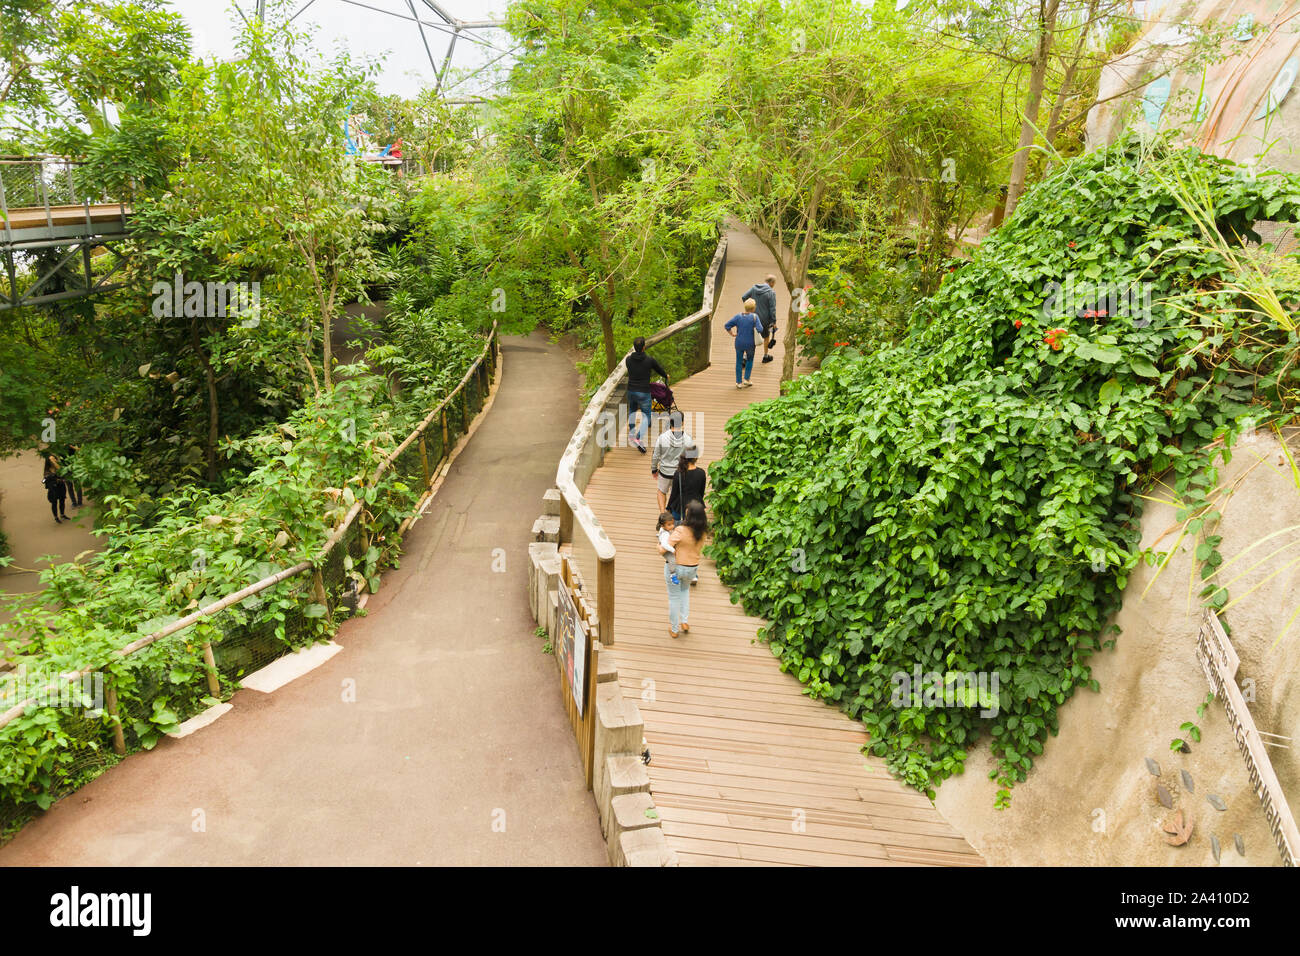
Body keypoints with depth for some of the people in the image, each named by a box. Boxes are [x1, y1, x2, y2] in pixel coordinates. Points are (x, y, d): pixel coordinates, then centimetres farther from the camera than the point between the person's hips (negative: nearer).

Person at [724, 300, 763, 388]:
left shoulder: (738, 316, -8)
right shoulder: (754, 317, -14)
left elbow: (727, 326, -11)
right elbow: (760, 329, -20)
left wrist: (732, 334, 2)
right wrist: (757, 327, 1)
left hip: (739, 343, 1)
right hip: (750, 344, -1)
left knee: (739, 362, 15)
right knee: (750, 360, 24)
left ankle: (738, 382, 18)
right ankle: (746, 379, 20)